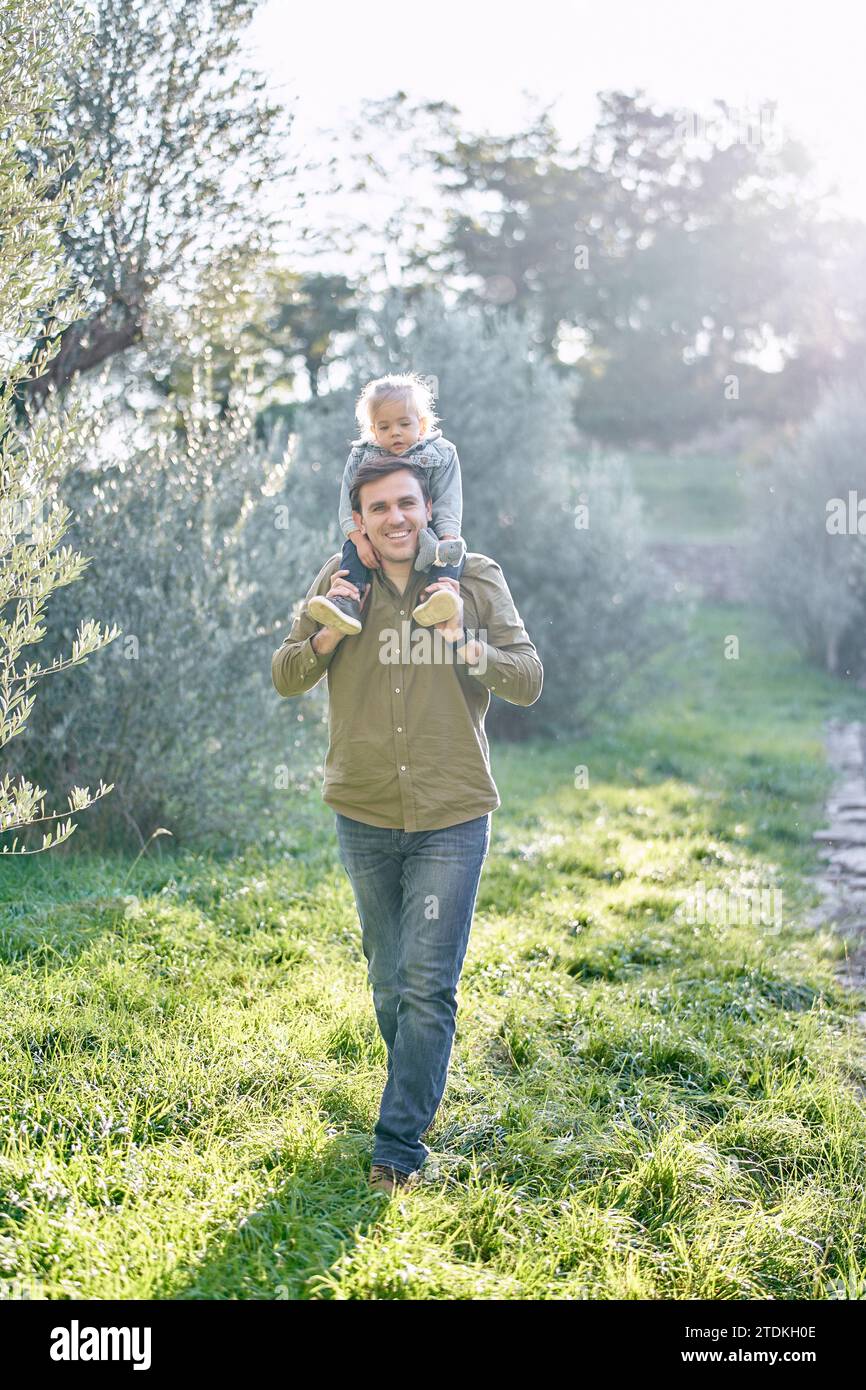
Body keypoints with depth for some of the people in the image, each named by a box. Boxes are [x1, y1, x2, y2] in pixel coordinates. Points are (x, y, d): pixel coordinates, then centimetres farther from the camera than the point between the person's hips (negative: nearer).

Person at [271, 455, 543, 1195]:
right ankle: (418, 1092, 42)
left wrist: (468, 647, -24)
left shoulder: (476, 579, -5)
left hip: (453, 816, -2)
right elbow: (285, 678, 4)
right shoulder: (339, 580, -1)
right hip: (364, 815, 3)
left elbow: (530, 681, -6)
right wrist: (328, 634, -15)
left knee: (430, 987, -5)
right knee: (388, 979, 18)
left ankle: (400, 1146, 5)